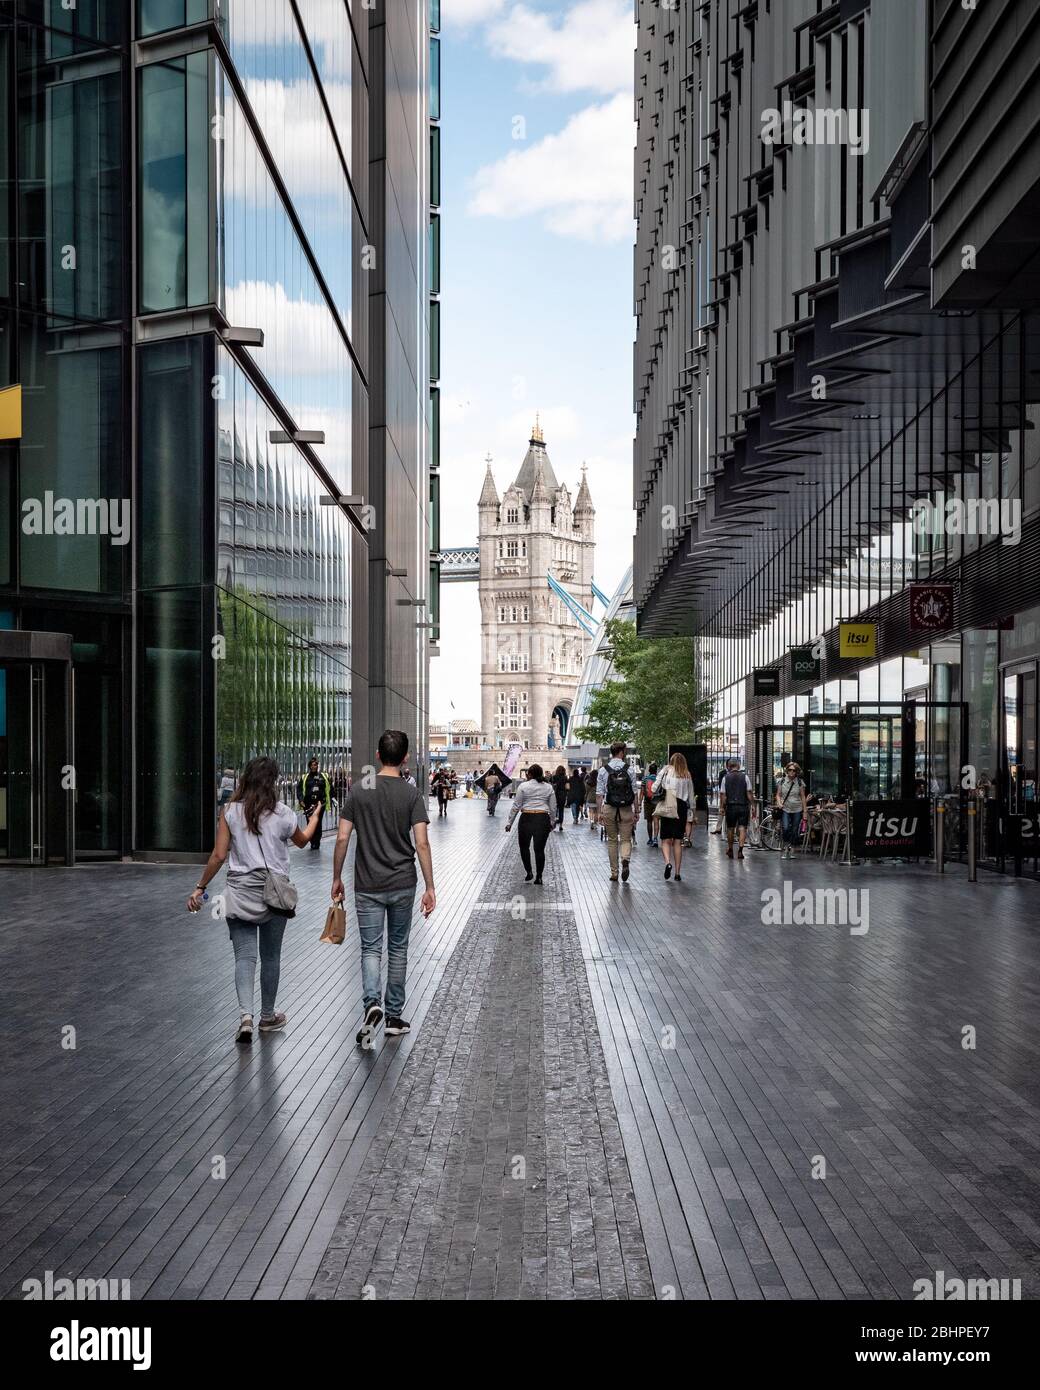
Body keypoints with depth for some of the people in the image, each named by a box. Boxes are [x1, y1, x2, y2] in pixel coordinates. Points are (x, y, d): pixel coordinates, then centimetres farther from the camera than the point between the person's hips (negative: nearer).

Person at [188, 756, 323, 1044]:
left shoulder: (231, 812, -5)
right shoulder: (283, 814, -5)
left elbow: (218, 855, -6)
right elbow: (302, 841, 16)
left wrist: (200, 887, 4)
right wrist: (315, 816, 34)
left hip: (240, 895, 0)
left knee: (244, 957, 2)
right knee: (270, 957, 14)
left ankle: (246, 1017, -15)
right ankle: (268, 1017, 27)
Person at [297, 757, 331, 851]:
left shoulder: (323, 777, 9)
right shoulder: (304, 777, 7)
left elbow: (329, 789, 12)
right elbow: (299, 789, 3)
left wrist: (329, 800, 6)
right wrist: (301, 800, -9)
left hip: (320, 803, 0)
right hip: (308, 804, 0)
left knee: (318, 823, -1)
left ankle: (316, 843, 6)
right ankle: (313, 843, 9)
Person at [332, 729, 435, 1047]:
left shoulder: (359, 791, -3)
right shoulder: (411, 793, -7)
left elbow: (342, 838, -4)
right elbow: (422, 844, -12)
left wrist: (336, 878, 8)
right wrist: (430, 887, -7)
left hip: (367, 886, 0)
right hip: (402, 885, 0)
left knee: (371, 948, 5)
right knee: (398, 948, 13)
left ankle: (372, 1003, -20)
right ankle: (394, 1017, 20)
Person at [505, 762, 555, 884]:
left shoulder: (523, 786, -2)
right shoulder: (549, 787, 6)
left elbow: (516, 806, -3)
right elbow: (553, 808, 9)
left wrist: (509, 822, 2)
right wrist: (551, 822, 20)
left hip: (527, 819, -2)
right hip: (543, 819, 2)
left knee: (524, 847, 14)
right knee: (539, 849, 6)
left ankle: (528, 871, 6)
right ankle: (539, 877, 6)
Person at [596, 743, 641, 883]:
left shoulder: (603, 770, -1)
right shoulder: (630, 770, -3)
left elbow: (599, 794, -2)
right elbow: (635, 793, -2)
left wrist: (598, 812, 3)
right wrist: (636, 811, 5)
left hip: (609, 809, 1)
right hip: (626, 809, -1)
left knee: (612, 840, 12)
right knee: (626, 839, 9)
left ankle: (614, 873, 14)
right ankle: (625, 860, -21)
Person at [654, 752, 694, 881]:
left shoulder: (665, 771, 3)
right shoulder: (687, 776, 8)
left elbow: (655, 789, -5)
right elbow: (691, 797, 9)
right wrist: (689, 817, 12)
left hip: (666, 809, -2)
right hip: (682, 809, 2)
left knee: (665, 840, 6)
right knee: (678, 842, 8)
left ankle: (668, 862, -20)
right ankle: (677, 873, 7)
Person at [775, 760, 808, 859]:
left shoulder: (800, 782, 3)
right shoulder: (782, 781, 4)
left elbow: (803, 797, 6)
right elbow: (778, 795, 8)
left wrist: (805, 811, 3)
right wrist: (779, 803, -12)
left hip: (797, 810, 1)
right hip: (785, 809, -1)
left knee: (794, 831, 3)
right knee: (786, 828, -18)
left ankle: (792, 851, 15)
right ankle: (786, 848, 1)